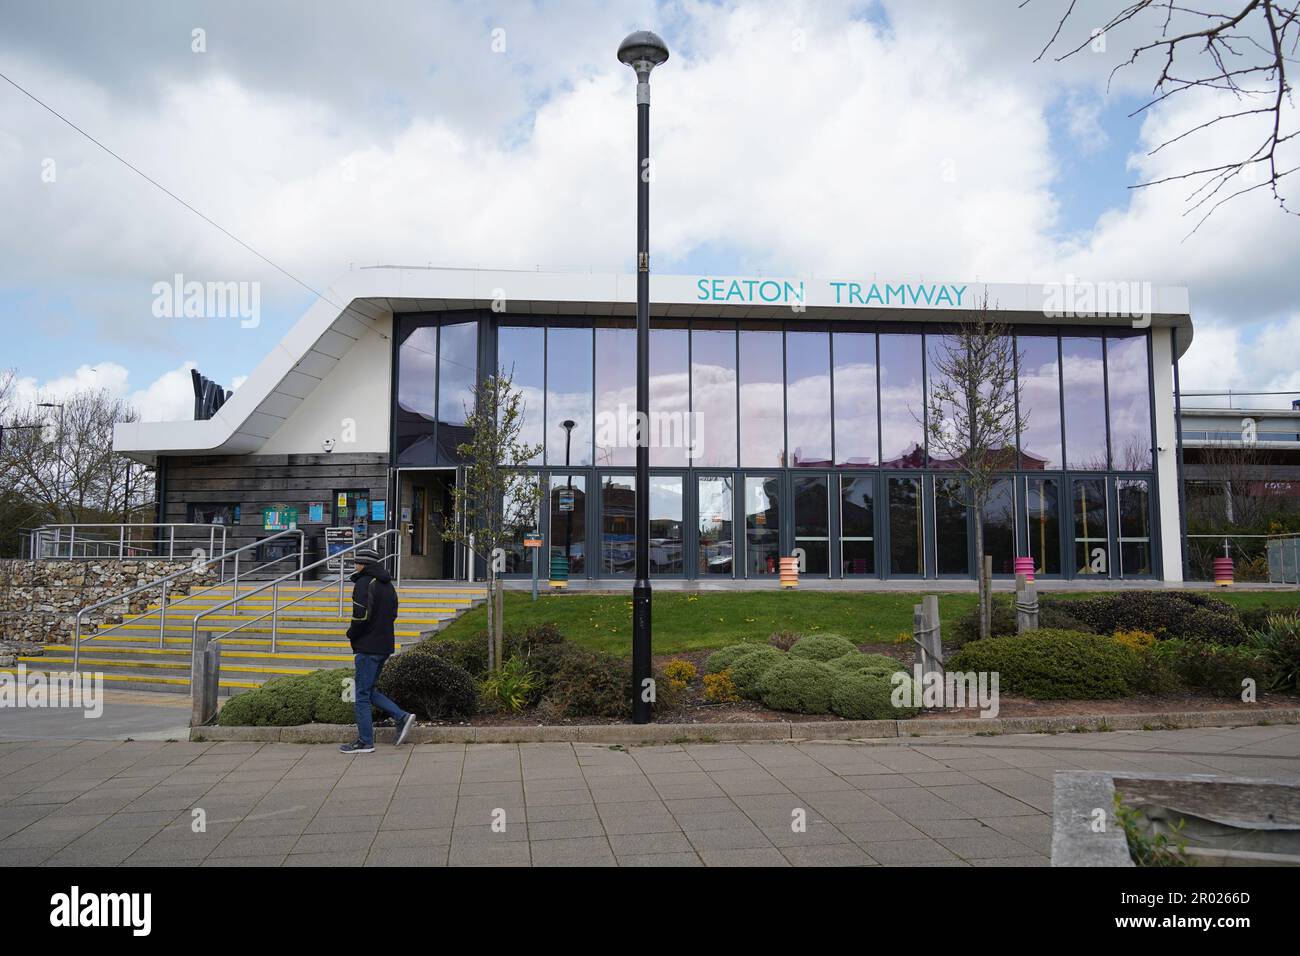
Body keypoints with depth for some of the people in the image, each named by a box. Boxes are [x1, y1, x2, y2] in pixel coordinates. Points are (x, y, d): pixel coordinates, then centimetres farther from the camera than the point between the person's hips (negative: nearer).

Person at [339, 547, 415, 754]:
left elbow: (361, 615, -22)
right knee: (369, 690, 19)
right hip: (385, 645, 9)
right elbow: (393, 614, 18)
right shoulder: (387, 584, 14)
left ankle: (365, 741, 6)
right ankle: (402, 717, 9)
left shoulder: (364, 584, -15)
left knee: (362, 694, 1)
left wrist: (351, 634, -5)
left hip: (368, 646, -9)